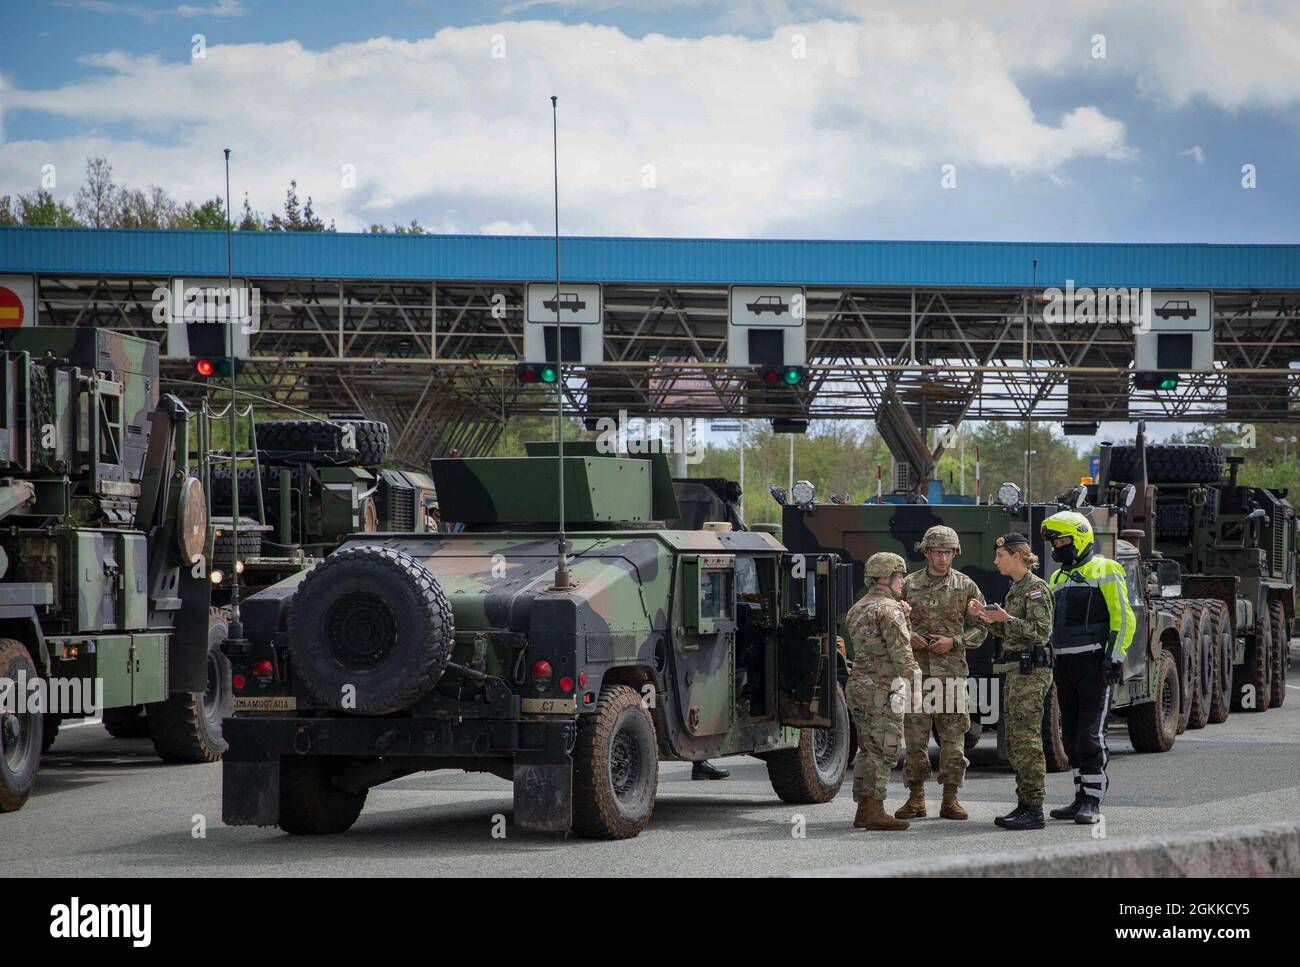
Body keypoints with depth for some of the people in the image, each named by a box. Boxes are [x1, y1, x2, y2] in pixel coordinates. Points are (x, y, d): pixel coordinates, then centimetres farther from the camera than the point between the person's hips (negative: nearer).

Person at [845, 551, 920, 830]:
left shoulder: (858, 609, 17)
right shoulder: (888, 609, -13)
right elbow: (900, 652, -18)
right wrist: (917, 680, -14)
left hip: (858, 686, 9)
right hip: (881, 688, -9)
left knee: (868, 750, 13)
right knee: (883, 751, -7)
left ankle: (864, 811, 15)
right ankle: (874, 811, -9)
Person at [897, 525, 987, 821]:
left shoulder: (966, 586, 5)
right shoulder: (909, 585, 7)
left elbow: (979, 629, 7)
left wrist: (953, 642, -9)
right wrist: (907, 637, -7)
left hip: (951, 671, -1)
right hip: (915, 670, 1)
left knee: (953, 738, -1)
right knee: (915, 736, 1)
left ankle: (950, 799, 6)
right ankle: (916, 799, 10)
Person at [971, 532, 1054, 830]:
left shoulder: (1036, 588, -11)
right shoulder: (1015, 588, 18)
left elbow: (1041, 631, -18)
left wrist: (1006, 619, -24)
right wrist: (987, 618, 10)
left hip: (1032, 671, -10)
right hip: (1016, 670, 10)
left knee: (1026, 739, -11)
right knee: (1014, 741, 10)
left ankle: (1034, 811, -11)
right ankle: (1024, 805, 14)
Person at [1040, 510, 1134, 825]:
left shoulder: (1104, 571, -4)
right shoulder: (1058, 578, 21)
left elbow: (1123, 618, -10)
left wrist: (1115, 657, -18)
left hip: (1094, 662, -8)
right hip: (1065, 664, 8)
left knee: (1091, 733, -11)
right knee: (1072, 735, 8)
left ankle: (1093, 802, -10)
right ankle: (1082, 797, 13)